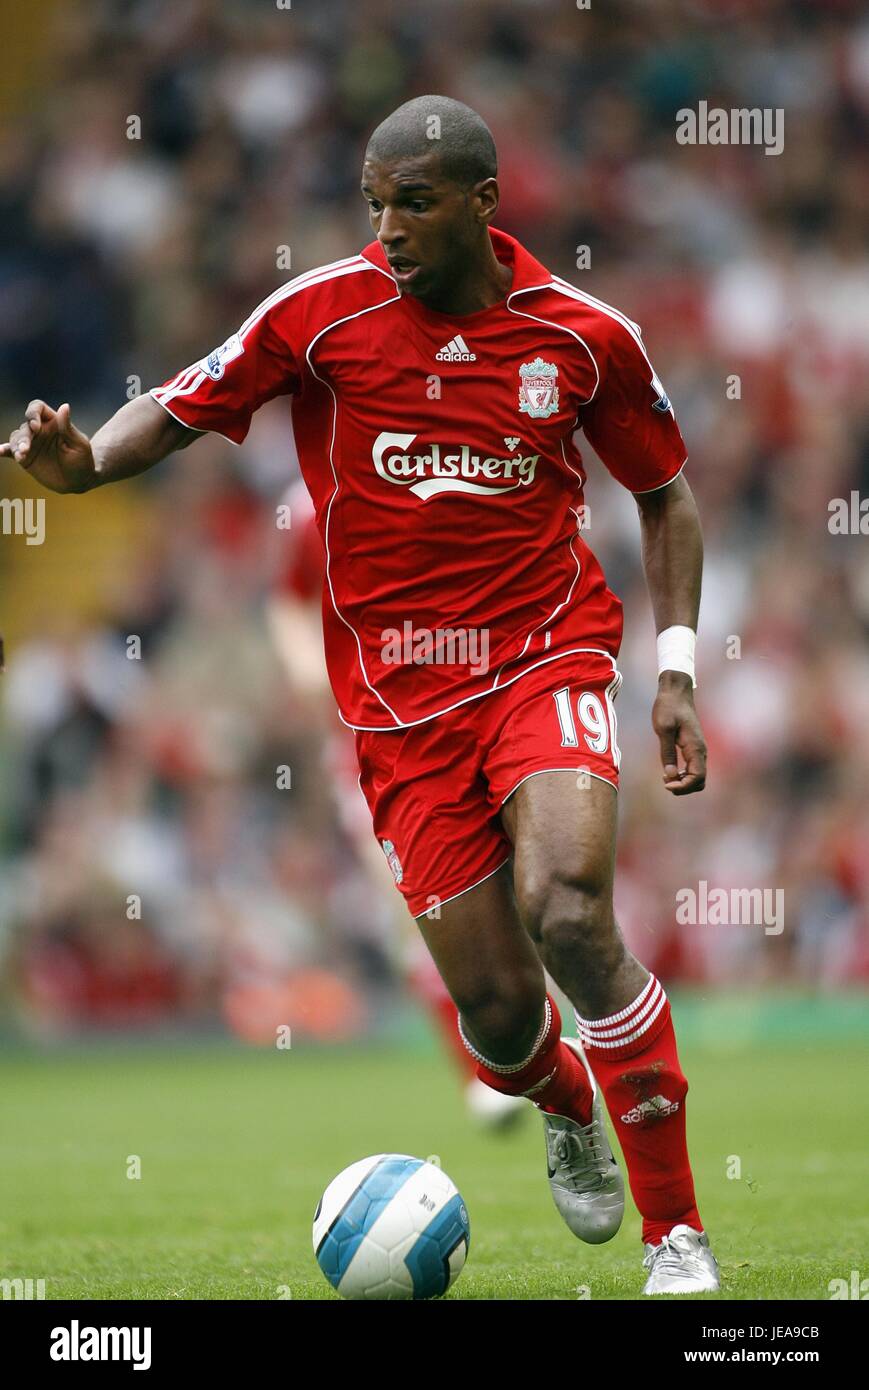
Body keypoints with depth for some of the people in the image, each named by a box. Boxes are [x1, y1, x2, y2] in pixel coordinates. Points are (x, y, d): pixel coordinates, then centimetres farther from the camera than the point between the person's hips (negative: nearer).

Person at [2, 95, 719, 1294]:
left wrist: (677, 668, 3)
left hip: (547, 657, -1)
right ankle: (568, 1113, 37)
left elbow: (665, 493, 12)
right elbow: (178, 411, 1)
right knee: (496, 1007, -3)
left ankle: (676, 1232, -14)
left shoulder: (584, 335, -1)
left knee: (568, 909, -27)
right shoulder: (322, 312, -4)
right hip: (400, 697, 1)